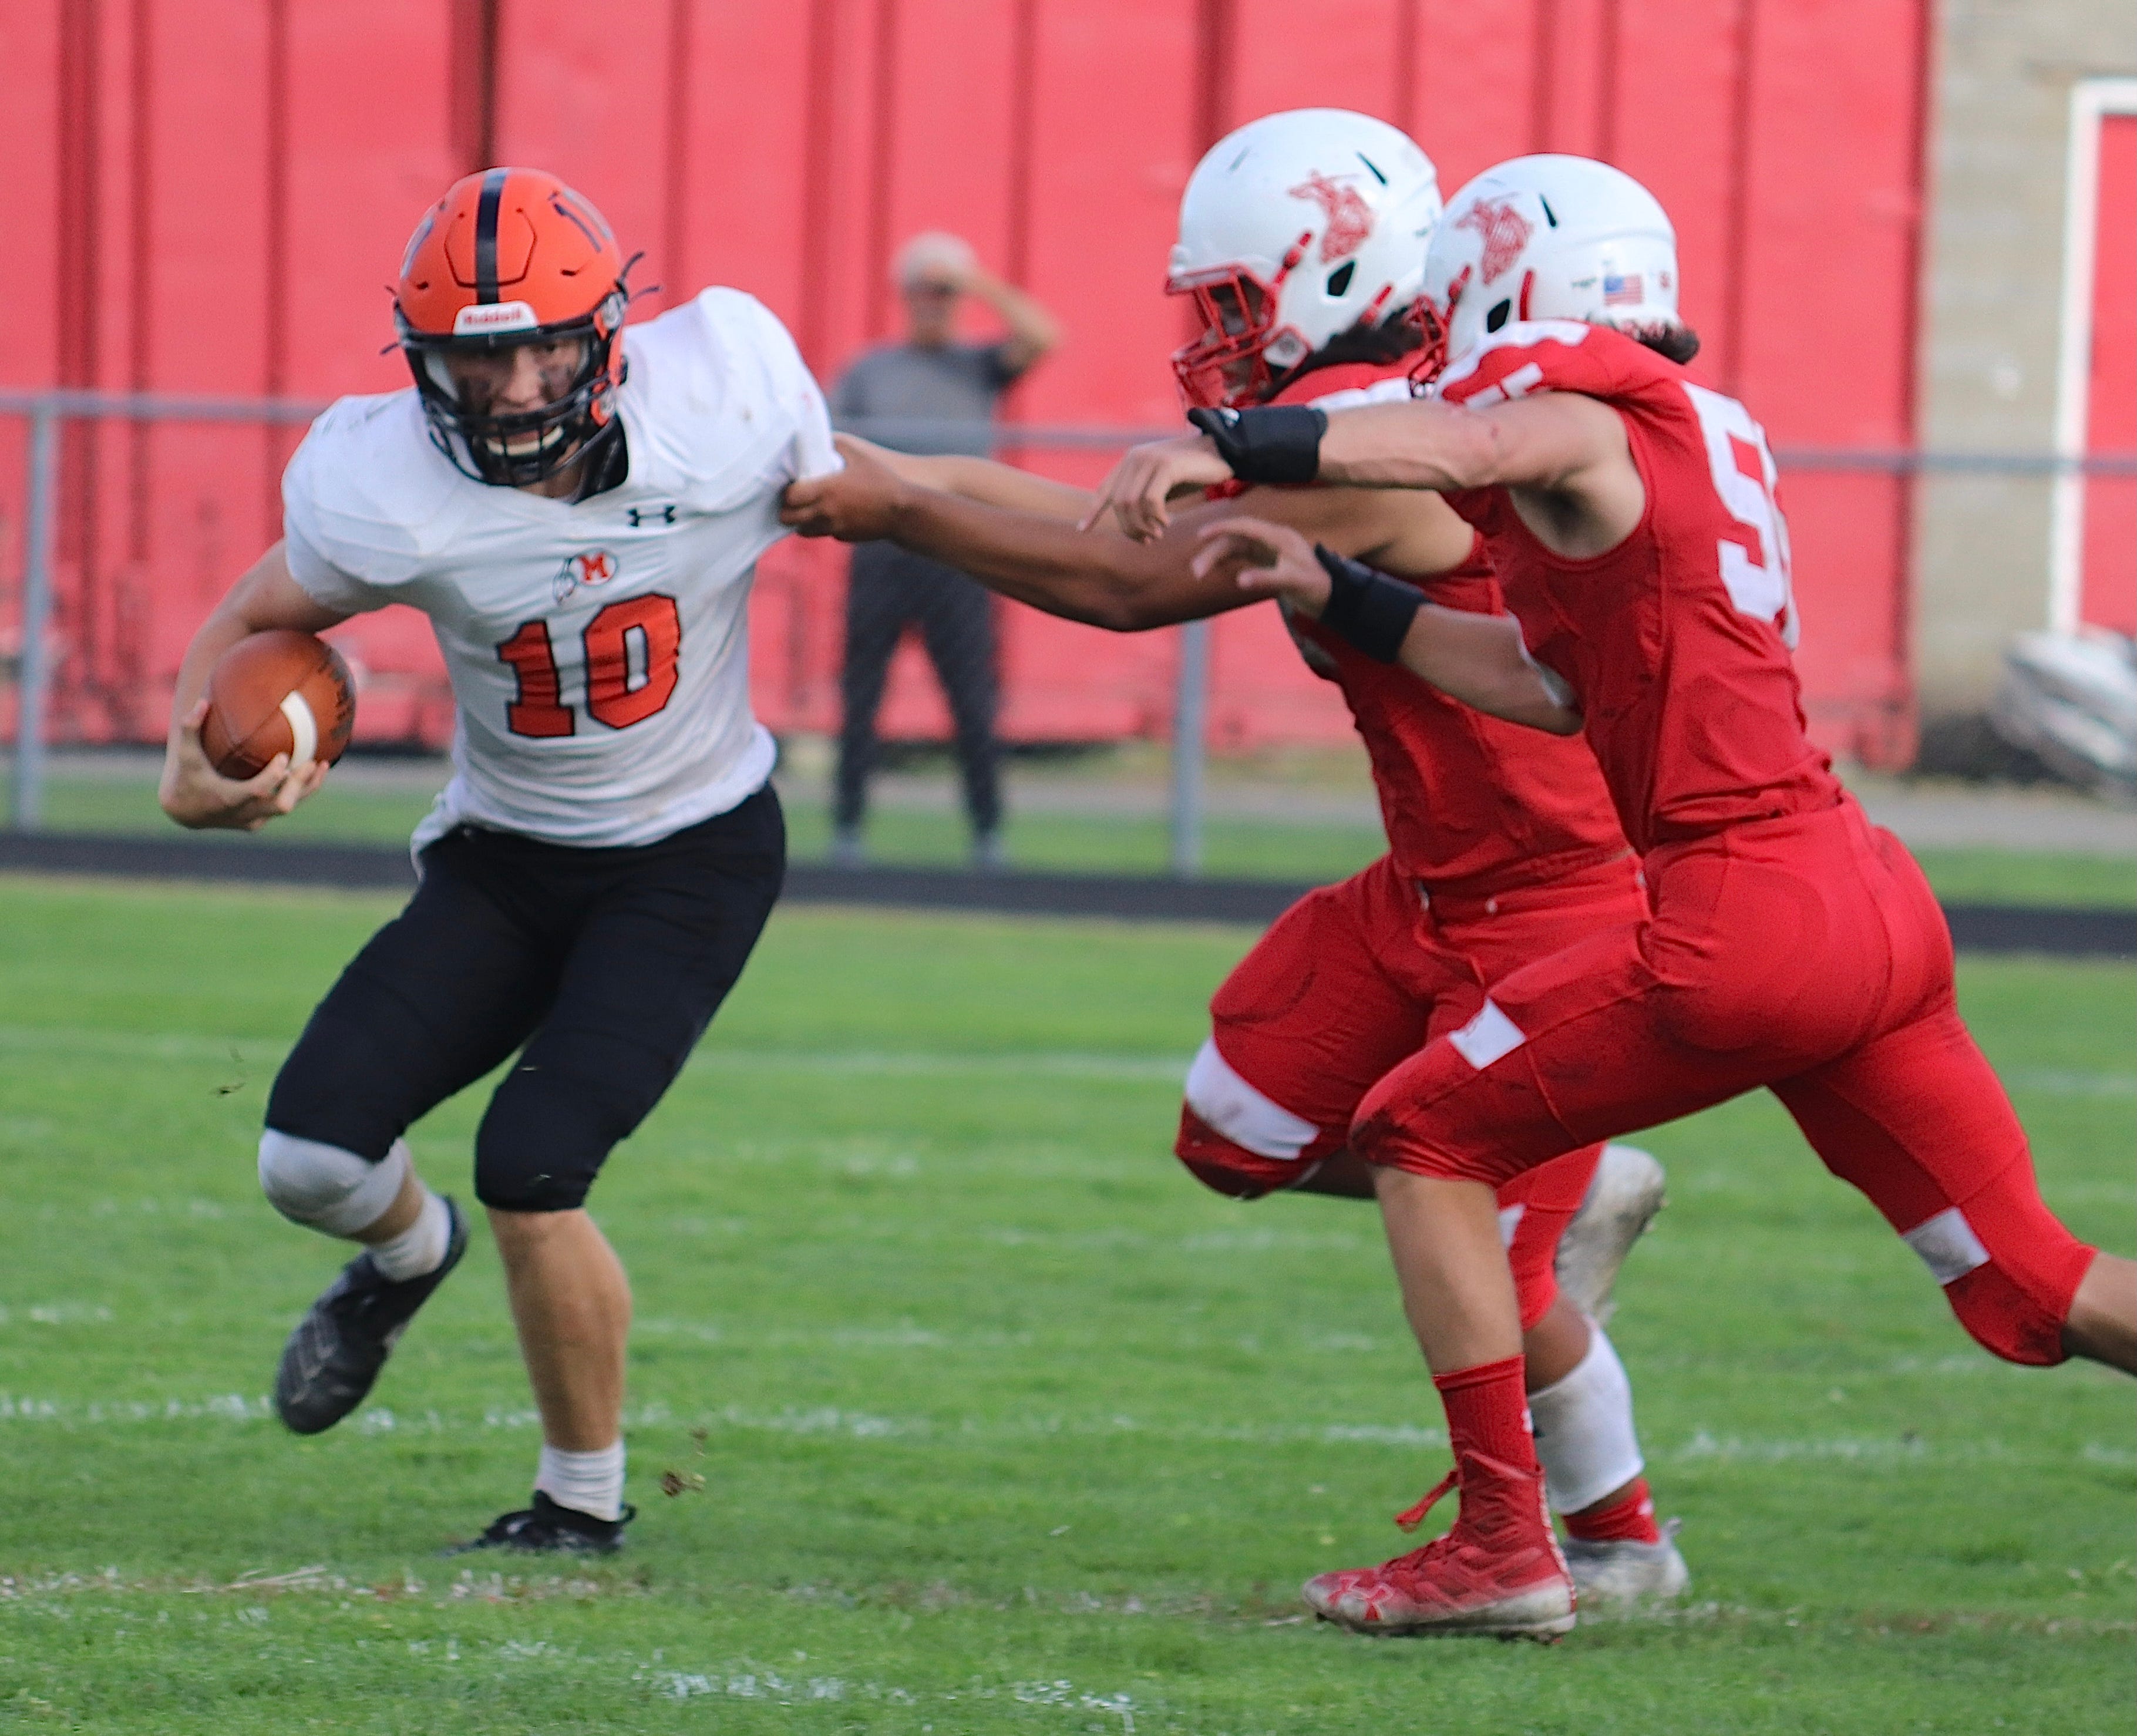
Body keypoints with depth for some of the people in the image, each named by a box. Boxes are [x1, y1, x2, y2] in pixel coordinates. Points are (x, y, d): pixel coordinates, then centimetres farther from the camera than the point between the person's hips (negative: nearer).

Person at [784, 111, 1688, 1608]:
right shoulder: (1346, 423, 6)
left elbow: (1133, 583, -21)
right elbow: (1130, 523, 10)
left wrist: (900, 513, -14)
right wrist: (891, 475, 5)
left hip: (1555, 900, -10)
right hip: (1432, 887, 10)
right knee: (1242, 1137, 7)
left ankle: (1624, 1541, 18)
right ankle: (1577, 1195, 23)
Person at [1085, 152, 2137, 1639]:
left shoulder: (1586, 416, -6)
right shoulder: (1701, 433, 20)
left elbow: (1457, 445, -31)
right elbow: (1556, 685, 25)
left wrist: (1227, 448, -44)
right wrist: (1335, 594, 26)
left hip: (1745, 910, -9)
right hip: (1878, 901, 9)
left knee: (1425, 1136, 6)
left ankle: (1504, 1545, 4)